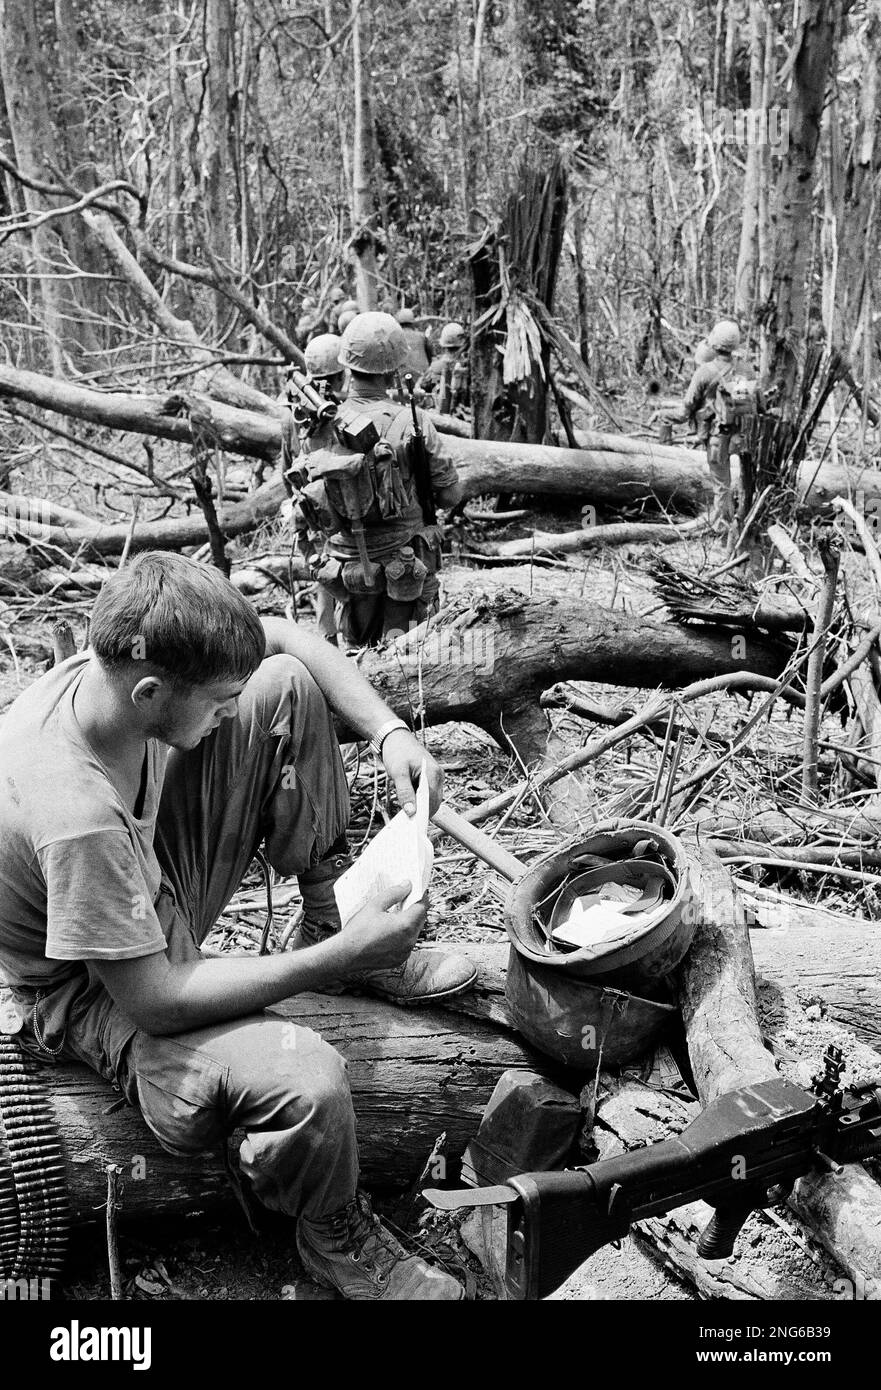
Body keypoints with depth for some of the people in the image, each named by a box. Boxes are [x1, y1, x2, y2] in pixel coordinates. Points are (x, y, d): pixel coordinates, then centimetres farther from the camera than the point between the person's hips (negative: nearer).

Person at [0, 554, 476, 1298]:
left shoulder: (121, 663, -20)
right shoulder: (75, 818, -41)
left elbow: (281, 639, -3)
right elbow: (155, 1002, -31)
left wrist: (389, 731, -17)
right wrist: (339, 957, -29)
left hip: (153, 882, 8)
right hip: (95, 994, -8)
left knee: (286, 687, -5)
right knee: (308, 1079, -35)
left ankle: (337, 919, 9)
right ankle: (334, 1237, 2)